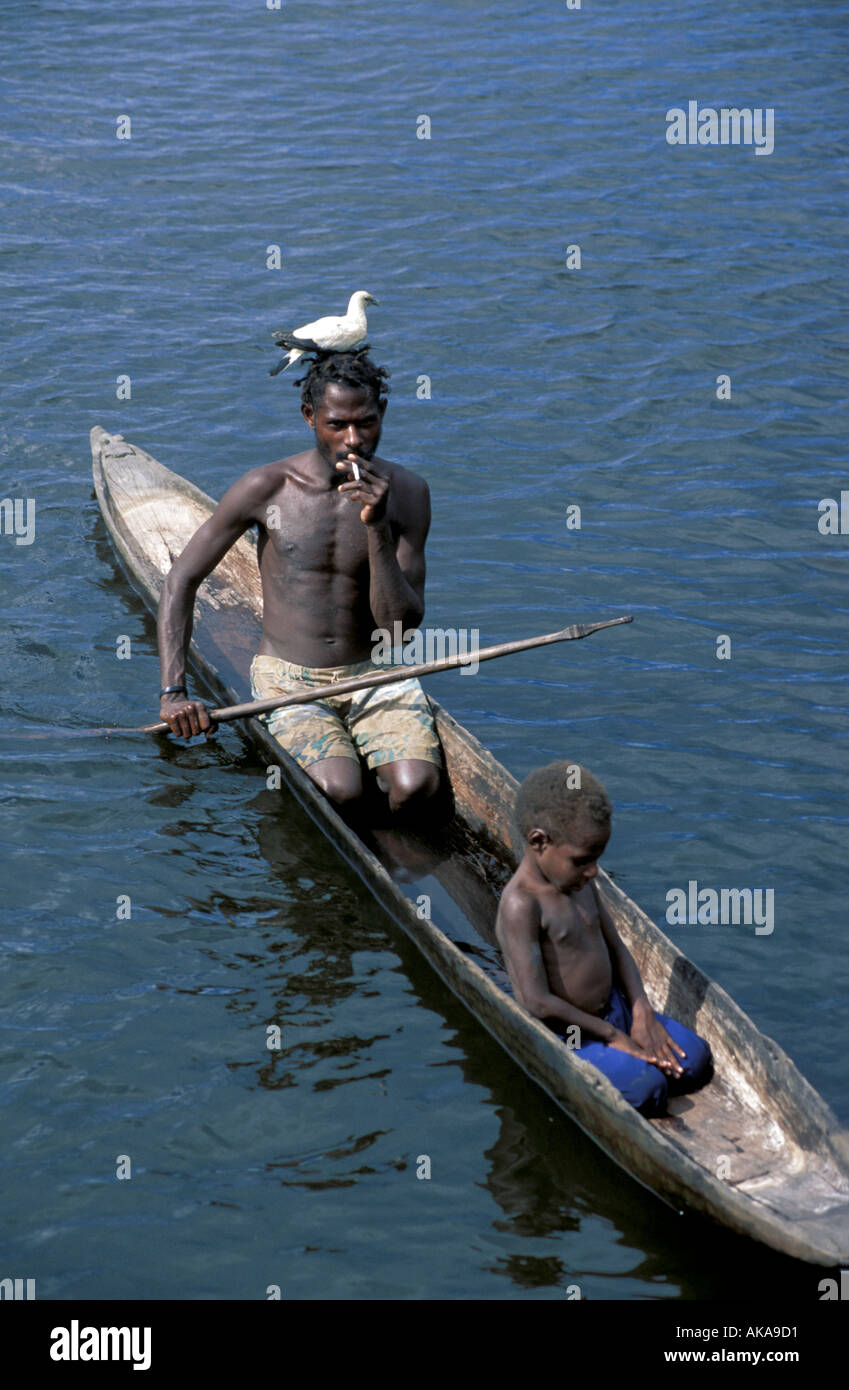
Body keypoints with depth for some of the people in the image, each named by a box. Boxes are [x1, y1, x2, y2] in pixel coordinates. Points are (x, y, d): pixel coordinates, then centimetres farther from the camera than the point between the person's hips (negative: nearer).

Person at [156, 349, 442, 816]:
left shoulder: (406, 492, -4)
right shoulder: (267, 489, -9)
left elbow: (401, 626, -9)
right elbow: (180, 581, -1)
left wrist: (378, 528, -22)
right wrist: (174, 691, -10)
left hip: (372, 674, 2)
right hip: (288, 680, -2)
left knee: (416, 787, -26)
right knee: (339, 791, -29)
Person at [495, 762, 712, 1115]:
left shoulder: (580, 883, 3)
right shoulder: (521, 905, -25)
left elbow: (616, 949, 11)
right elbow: (537, 1002, -29)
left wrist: (642, 1013, -4)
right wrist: (611, 1035, -20)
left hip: (615, 1011, 8)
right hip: (570, 1037, -8)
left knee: (695, 1061, 0)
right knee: (646, 1085, -25)